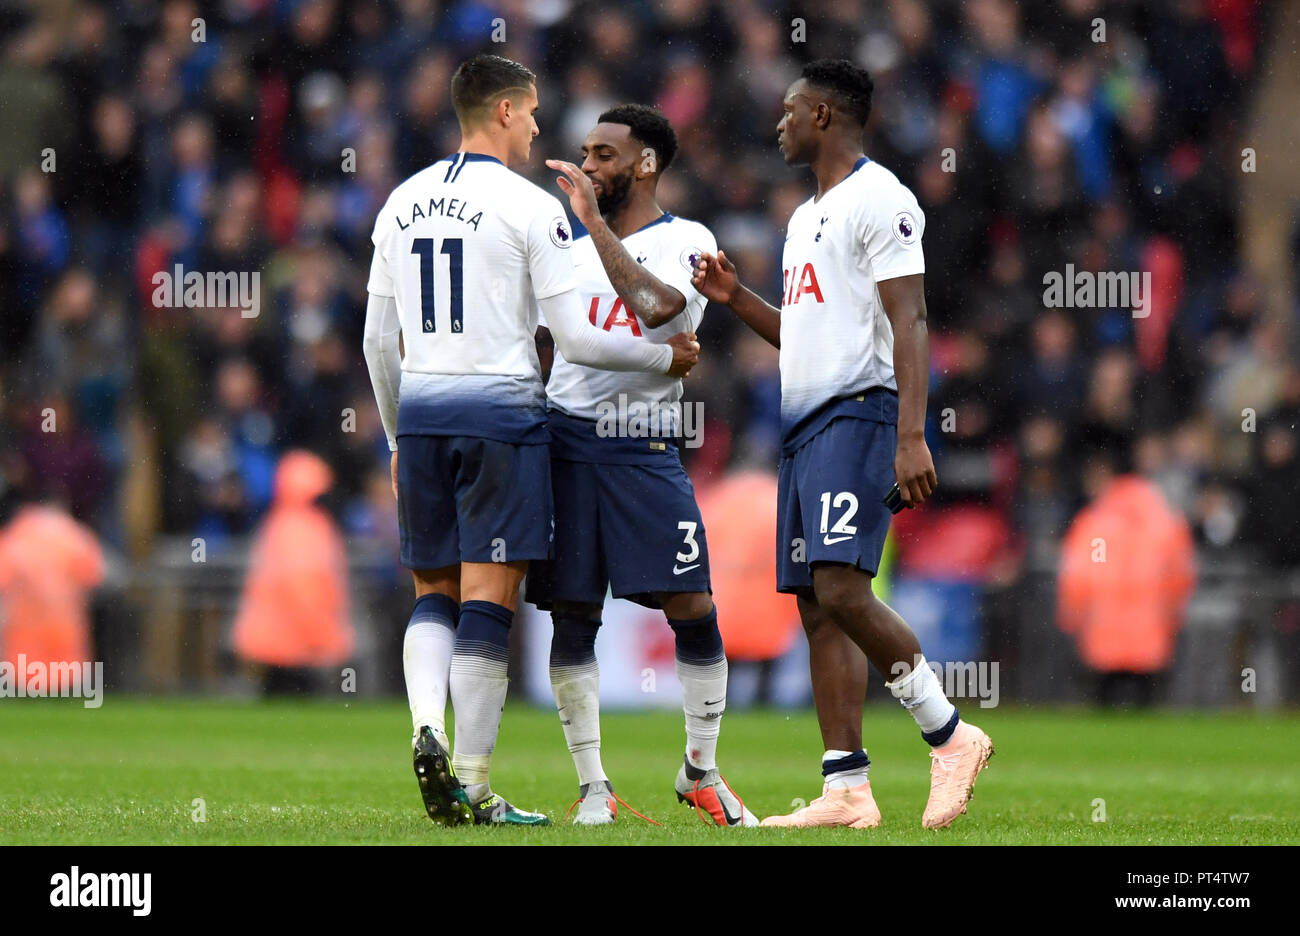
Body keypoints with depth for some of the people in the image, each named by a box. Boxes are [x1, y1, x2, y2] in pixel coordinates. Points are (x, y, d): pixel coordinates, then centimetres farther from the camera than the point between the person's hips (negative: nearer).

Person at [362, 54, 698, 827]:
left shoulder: (402, 205, 11)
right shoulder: (530, 208, -6)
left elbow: (379, 342, 15)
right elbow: (573, 338, -7)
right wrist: (665, 357, 9)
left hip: (421, 413, 5)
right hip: (499, 411, -5)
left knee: (435, 592, 14)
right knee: (489, 597, -4)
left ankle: (427, 725, -11)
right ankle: (473, 784, -6)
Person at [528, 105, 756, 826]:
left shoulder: (687, 243, 2)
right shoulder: (573, 251, 17)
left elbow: (655, 307, -19)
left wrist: (594, 221, -16)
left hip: (645, 447, -4)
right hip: (564, 440, 4)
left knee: (693, 611, -8)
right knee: (573, 618, 0)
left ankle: (700, 770, 10)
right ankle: (593, 785, 6)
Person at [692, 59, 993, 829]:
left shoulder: (878, 199, -8)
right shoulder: (809, 217, 23)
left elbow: (908, 322, -15)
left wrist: (912, 437, -24)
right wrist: (735, 298, 17)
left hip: (859, 415, -10)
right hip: (806, 424, 10)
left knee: (842, 588, -21)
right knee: (818, 608, 3)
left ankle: (949, 736, -9)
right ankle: (846, 789, 2)